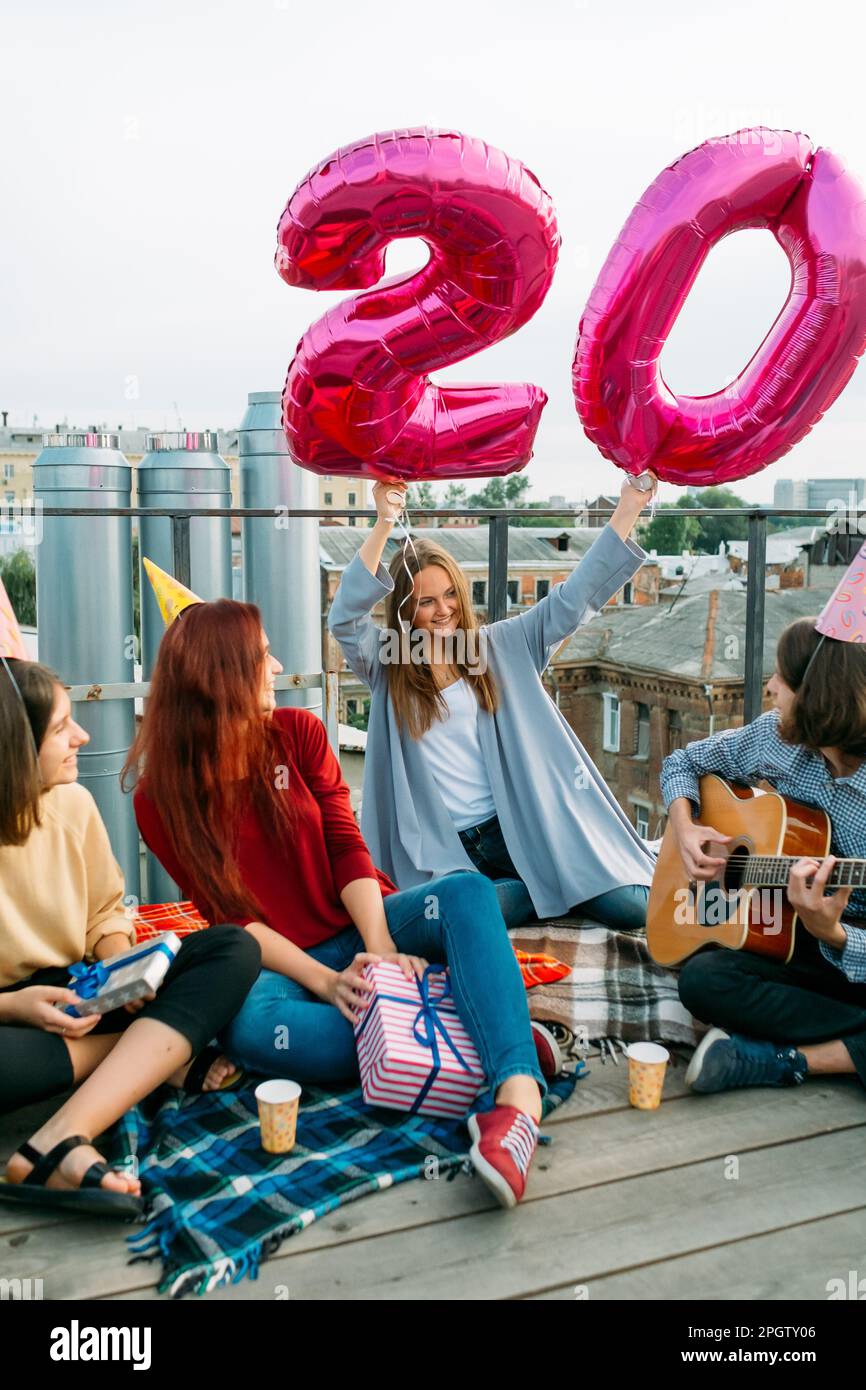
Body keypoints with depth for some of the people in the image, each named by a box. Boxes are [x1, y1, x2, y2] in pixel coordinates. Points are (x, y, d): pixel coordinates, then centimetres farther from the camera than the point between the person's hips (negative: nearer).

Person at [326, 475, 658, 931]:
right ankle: (543, 891, 0)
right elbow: (344, 617, -17)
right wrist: (383, 524, -27)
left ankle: (554, 888, 21)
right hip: (444, 849, 0)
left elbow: (573, 598, 2)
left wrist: (629, 506, -6)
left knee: (632, 907, -12)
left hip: (521, 826, 1)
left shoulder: (500, 646, 7)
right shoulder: (386, 663, 1)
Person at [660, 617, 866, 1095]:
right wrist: (685, 829, -5)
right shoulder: (772, 738, -2)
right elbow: (682, 764, 14)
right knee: (701, 979, -28)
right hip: (784, 945, 4)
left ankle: (783, 1058, -22)